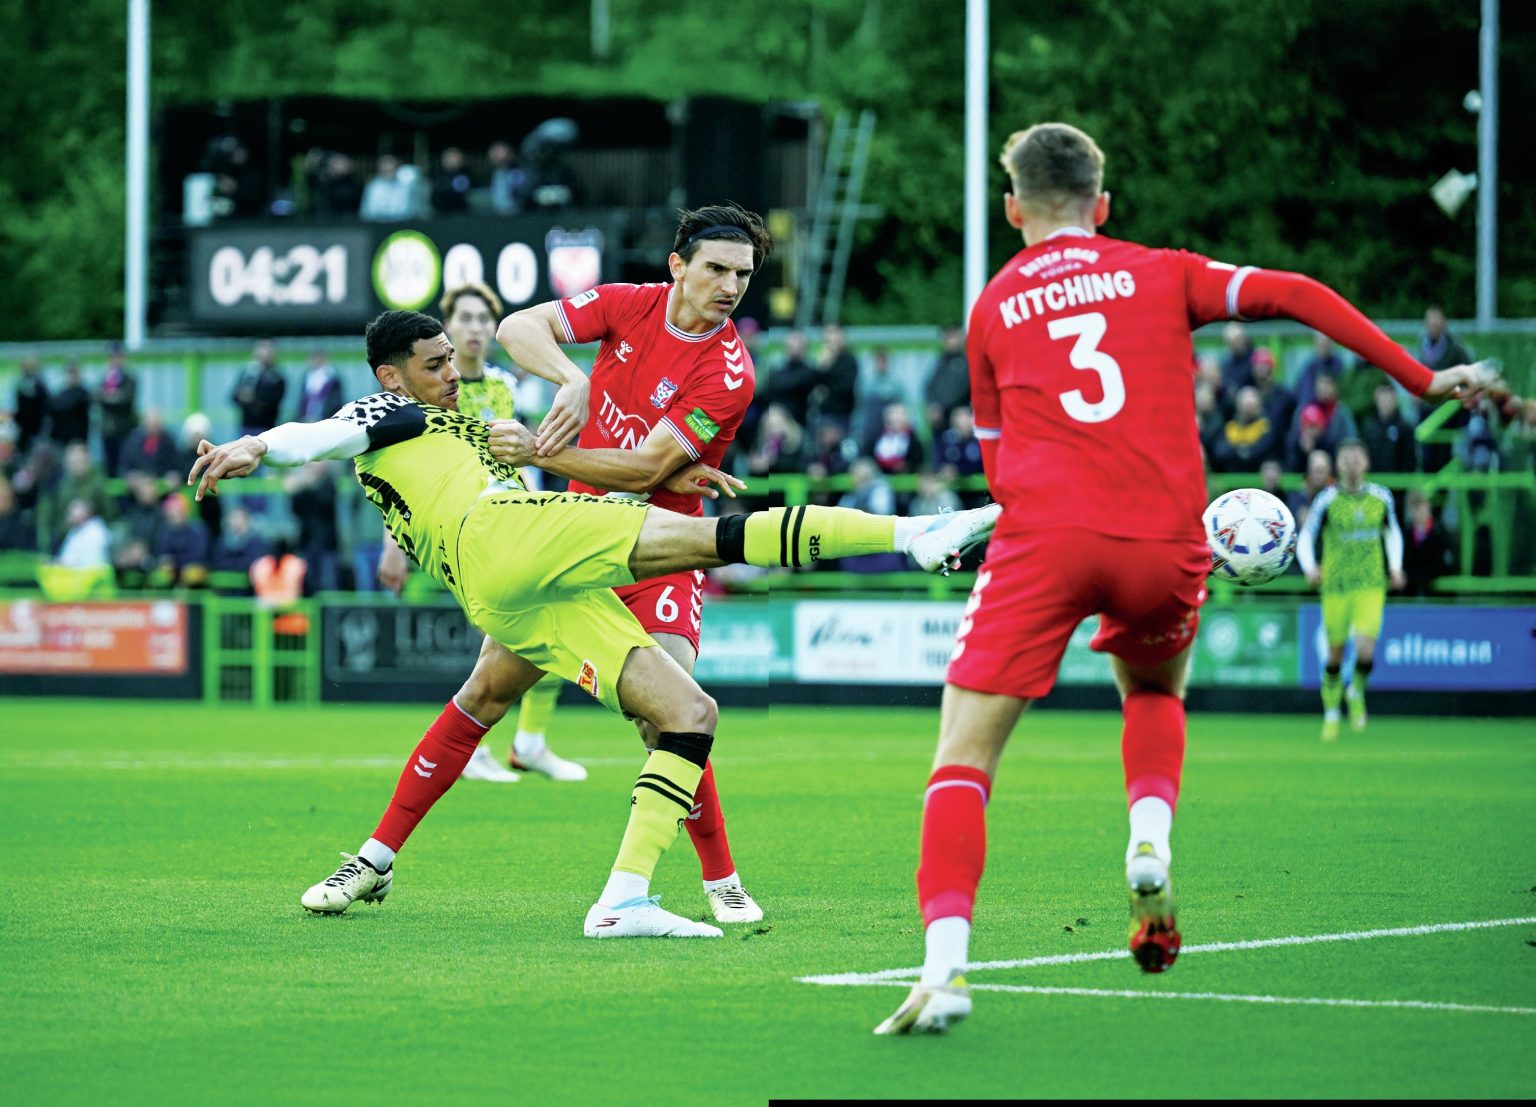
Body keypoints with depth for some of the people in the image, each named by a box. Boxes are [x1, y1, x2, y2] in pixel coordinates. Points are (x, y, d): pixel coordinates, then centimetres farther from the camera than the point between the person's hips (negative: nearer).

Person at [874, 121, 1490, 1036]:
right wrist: (1422, 380, 8)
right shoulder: (1162, 274, 16)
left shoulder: (991, 311, 19)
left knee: (964, 755, 0)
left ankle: (945, 962, -20)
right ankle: (1151, 837, 3)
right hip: (1166, 543, 1)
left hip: (1044, 538, -1)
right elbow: (1297, 296, 6)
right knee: (1155, 693, 32)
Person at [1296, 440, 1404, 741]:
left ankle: (1357, 692, 17)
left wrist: (1395, 566, 7)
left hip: (1371, 585, 1)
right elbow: (1305, 537, 0)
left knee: (1365, 651, -15)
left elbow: (1392, 532, 19)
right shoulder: (1327, 500, -5)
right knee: (1336, 652, 5)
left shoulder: (1381, 497, 3)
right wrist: (1310, 568, -17)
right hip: (1336, 586, -1)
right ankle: (1331, 713, 25)